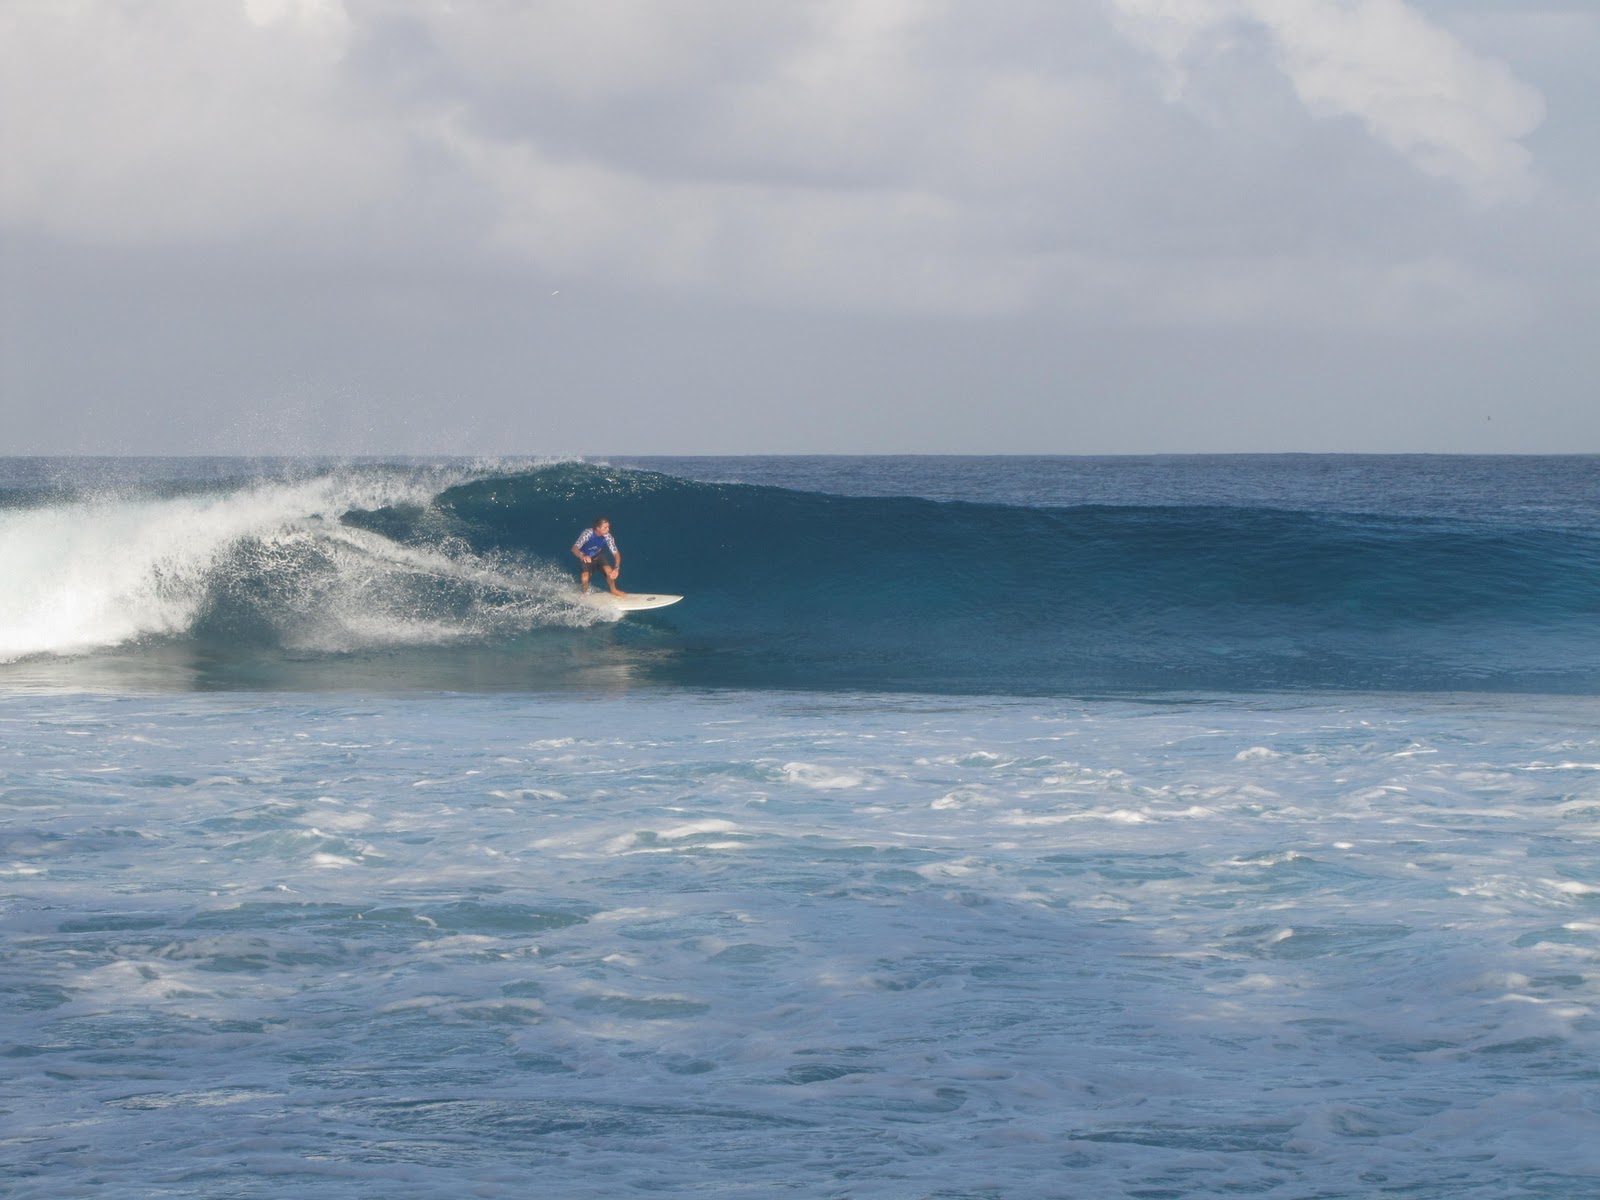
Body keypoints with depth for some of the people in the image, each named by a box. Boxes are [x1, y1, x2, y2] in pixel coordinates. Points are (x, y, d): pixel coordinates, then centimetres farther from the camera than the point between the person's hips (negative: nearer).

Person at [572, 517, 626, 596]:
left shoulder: (607, 537, -27)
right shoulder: (587, 534, -35)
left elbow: (616, 553, -21)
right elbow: (575, 548, -43)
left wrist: (616, 568, -37)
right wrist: (582, 556, -64)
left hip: (598, 555, 2)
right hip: (585, 558, -2)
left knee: (609, 571, -19)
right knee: (584, 580, -17)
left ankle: (613, 590, 11)